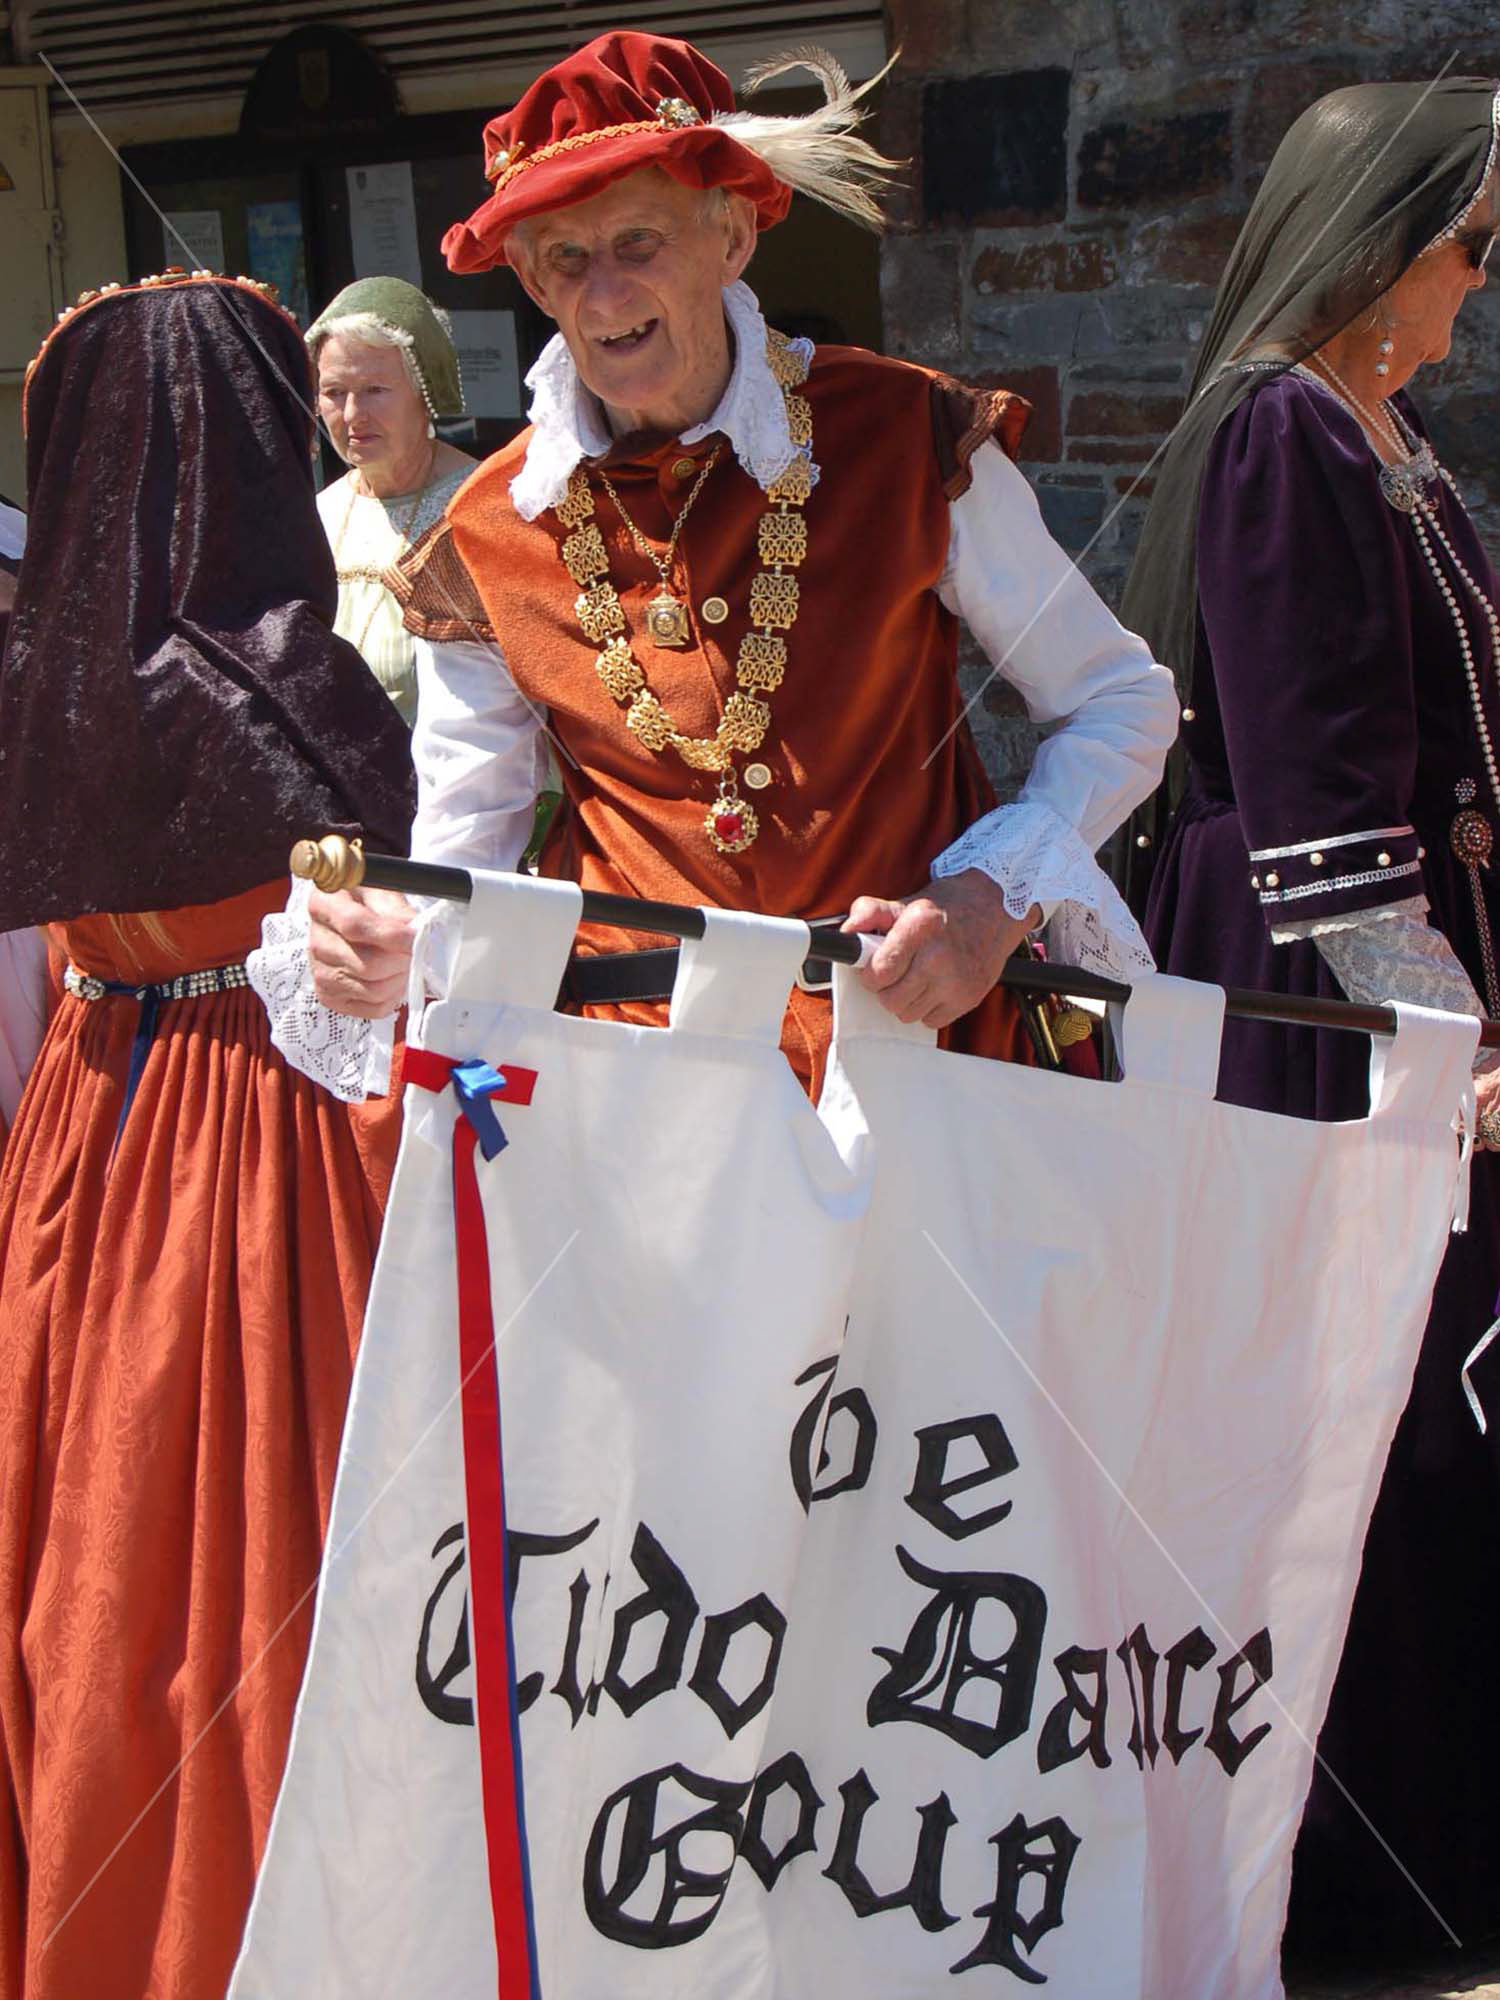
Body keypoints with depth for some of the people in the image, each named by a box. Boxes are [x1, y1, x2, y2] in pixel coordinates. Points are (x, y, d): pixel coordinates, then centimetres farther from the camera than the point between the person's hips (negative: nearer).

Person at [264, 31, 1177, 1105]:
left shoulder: (905, 440, -4)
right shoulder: (486, 546, 1)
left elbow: (1124, 703, 4)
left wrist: (993, 900, -12)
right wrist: (390, 958, -19)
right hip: (643, 1061, 3)